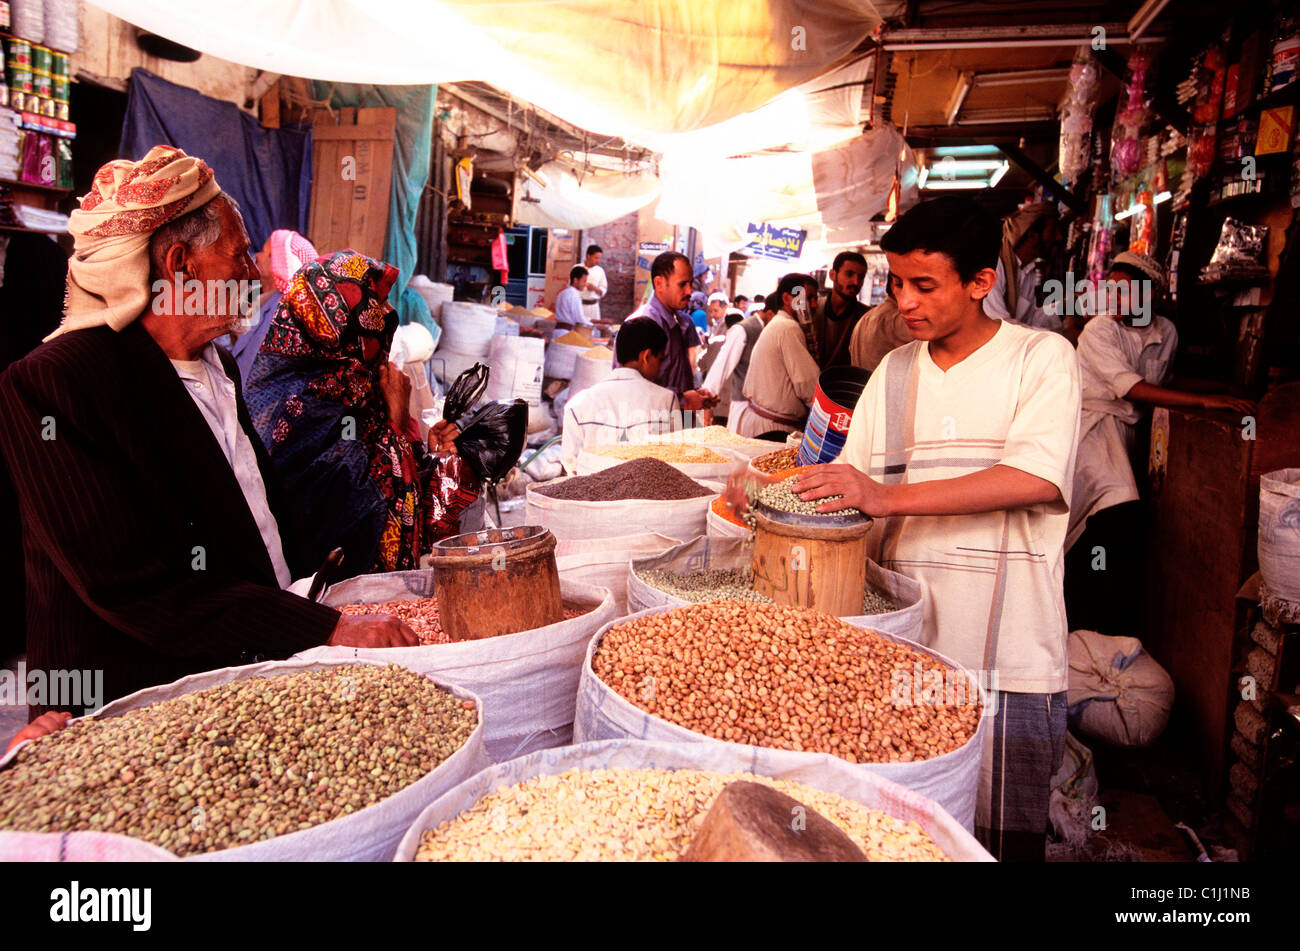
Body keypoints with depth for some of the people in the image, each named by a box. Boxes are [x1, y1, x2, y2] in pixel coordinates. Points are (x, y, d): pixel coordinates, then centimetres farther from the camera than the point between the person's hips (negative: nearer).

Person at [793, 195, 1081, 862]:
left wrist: (889, 495, -24)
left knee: (1001, 836, 7)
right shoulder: (894, 371, 12)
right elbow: (853, 485, 12)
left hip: (1004, 656, -4)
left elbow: (1038, 479, -19)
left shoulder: (1042, 358, -3)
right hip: (897, 640, 4)